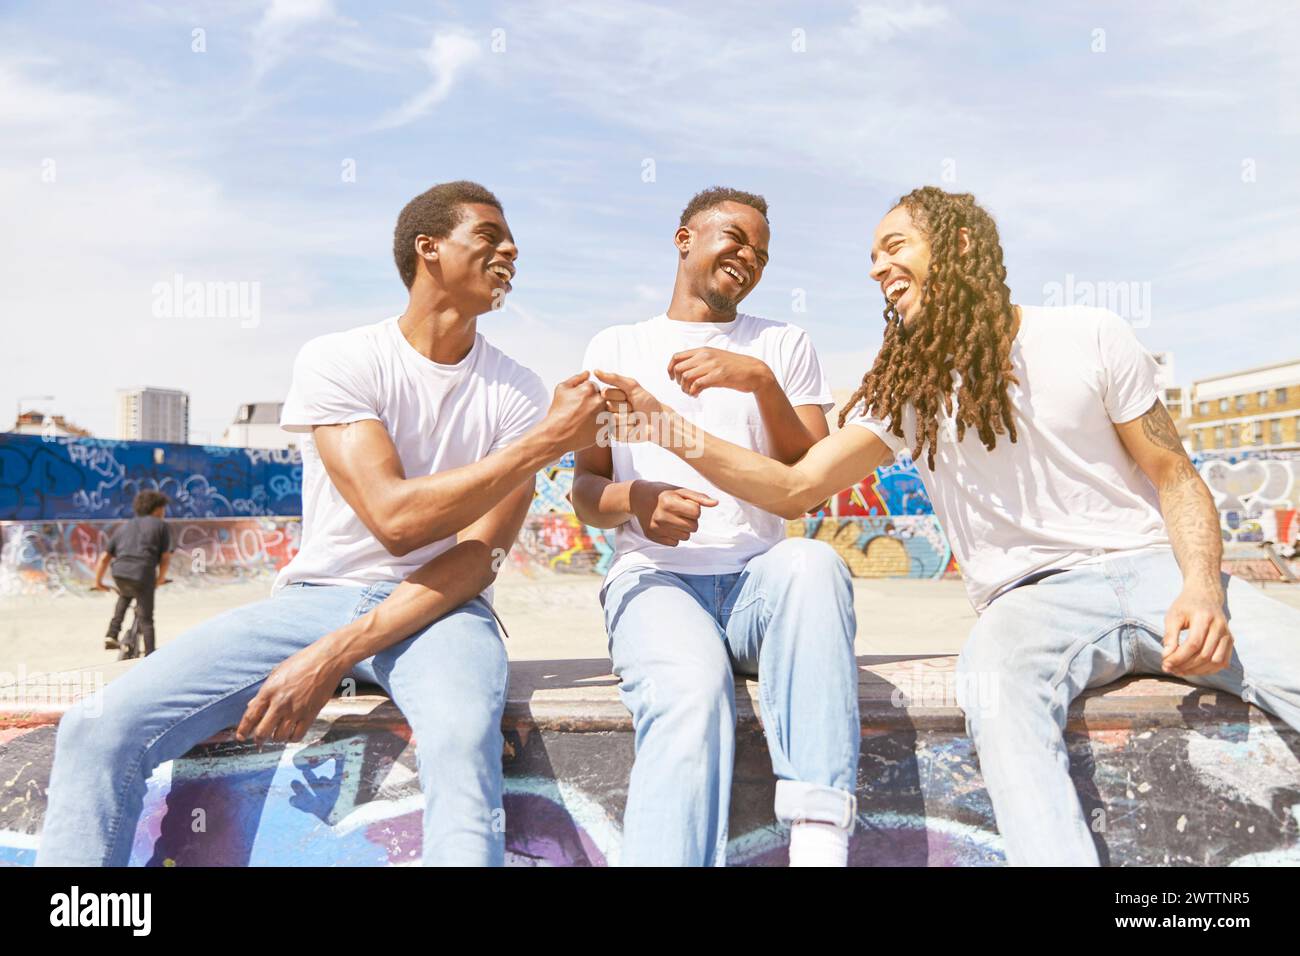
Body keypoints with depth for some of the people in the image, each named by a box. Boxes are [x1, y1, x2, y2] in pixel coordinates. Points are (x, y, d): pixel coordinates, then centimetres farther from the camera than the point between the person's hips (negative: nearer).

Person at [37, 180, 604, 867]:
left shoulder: (516, 392, 2)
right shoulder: (338, 361, -2)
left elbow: (479, 557, -7)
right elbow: (395, 518, -16)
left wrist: (335, 655, -18)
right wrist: (545, 441, -16)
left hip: (436, 608, 0)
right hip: (314, 596, 1)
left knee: (463, 738, -36)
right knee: (100, 728, -17)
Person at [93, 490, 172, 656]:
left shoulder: (124, 527, 24)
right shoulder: (161, 525, 13)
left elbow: (104, 557, 19)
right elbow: (165, 557, 8)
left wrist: (98, 581, 29)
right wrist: (160, 578, 23)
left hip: (120, 573, 4)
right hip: (143, 576, -4)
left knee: (125, 596, 36)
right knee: (146, 620, 8)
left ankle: (112, 635, 26)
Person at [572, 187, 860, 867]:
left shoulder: (783, 346, 17)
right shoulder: (615, 347, 16)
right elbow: (585, 493, 10)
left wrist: (761, 381, -9)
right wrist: (634, 499, -15)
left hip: (759, 575, 2)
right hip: (654, 576, -1)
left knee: (813, 561, -36)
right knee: (691, 689, -36)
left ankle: (818, 836, -40)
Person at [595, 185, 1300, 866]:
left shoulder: (1090, 336, 4)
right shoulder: (900, 390, 8)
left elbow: (1175, 477, 6)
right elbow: (794, 487, 1)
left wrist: (1202, 589, -14)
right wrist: (669, 428, -9)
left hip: (1151, 564, 1)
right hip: (1031, 599, 0)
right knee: (995, 676, -36)